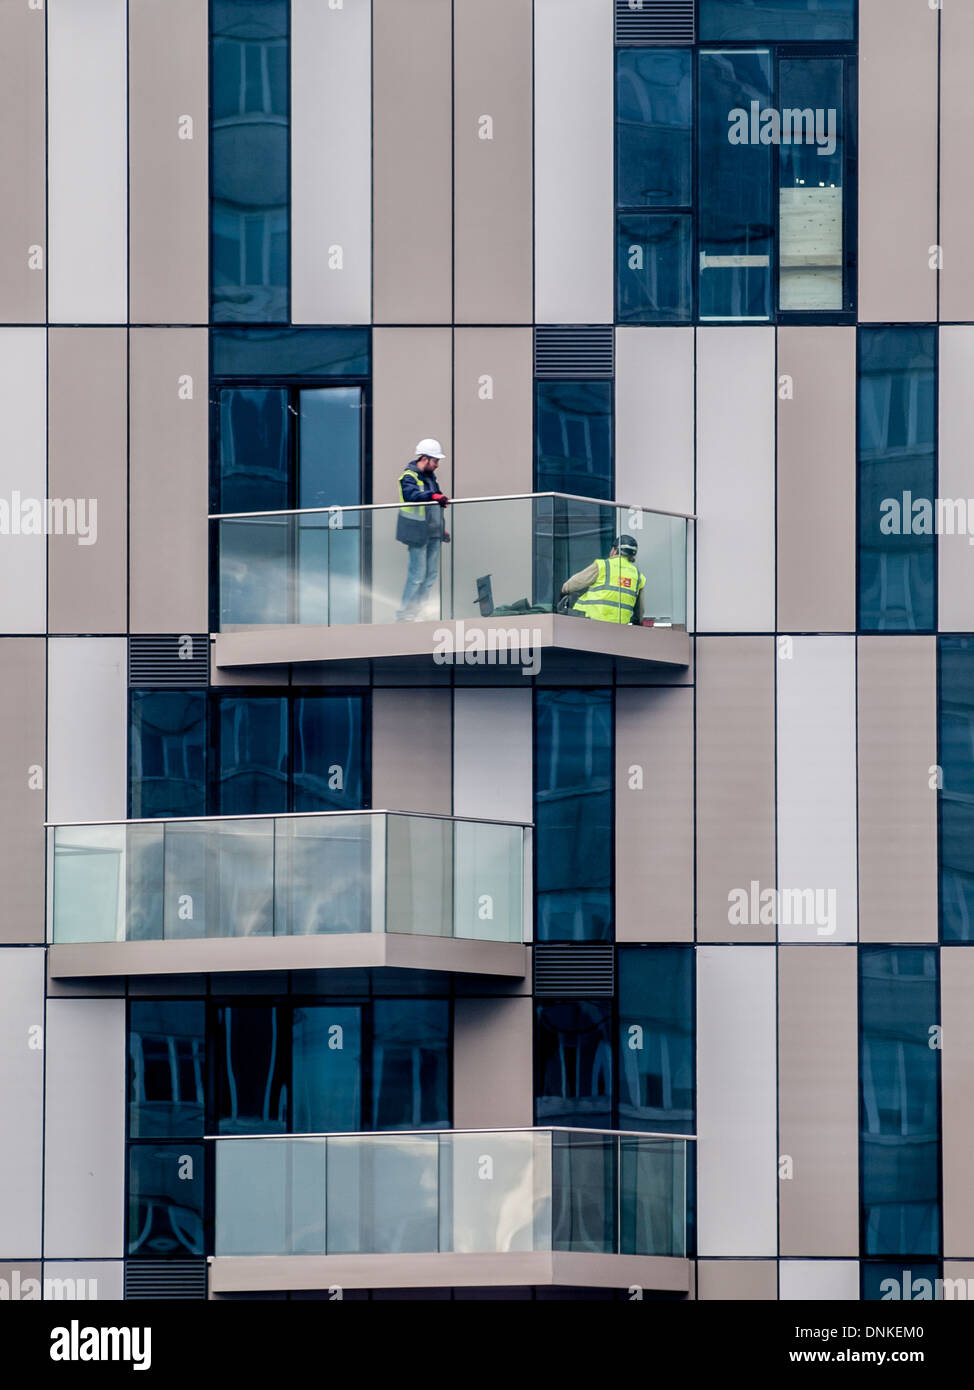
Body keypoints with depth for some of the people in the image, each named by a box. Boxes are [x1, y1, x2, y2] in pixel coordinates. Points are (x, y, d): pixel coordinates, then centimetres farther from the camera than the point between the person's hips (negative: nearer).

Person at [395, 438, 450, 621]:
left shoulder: (430, 475, 15)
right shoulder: (409, 477, -13)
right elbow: (410, 495, -34)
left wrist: (441, 527, 31)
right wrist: (433, 496, -48)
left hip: (433, 533, 9)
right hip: (418, 533, -9)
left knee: (432, 574, 10)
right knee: (417, 575, -9)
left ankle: (417, 610, 18)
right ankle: (404, 614, -2)